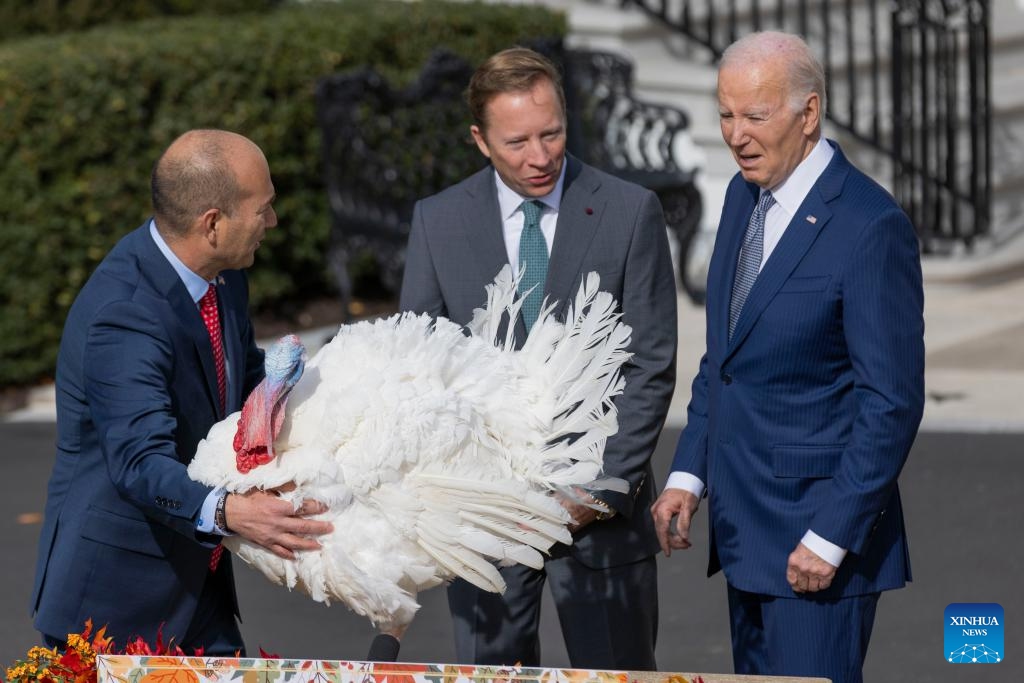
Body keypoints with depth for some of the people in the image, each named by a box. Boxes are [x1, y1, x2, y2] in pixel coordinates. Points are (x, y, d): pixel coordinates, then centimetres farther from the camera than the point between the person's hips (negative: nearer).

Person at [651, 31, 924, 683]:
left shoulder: (871, 226, -16)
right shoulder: (745, 195, 9)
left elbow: (892, 402, -17)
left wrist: (832, 536, -18)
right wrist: (689, 473, 9)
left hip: (819, 526, -8)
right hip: (746, 529, 8)